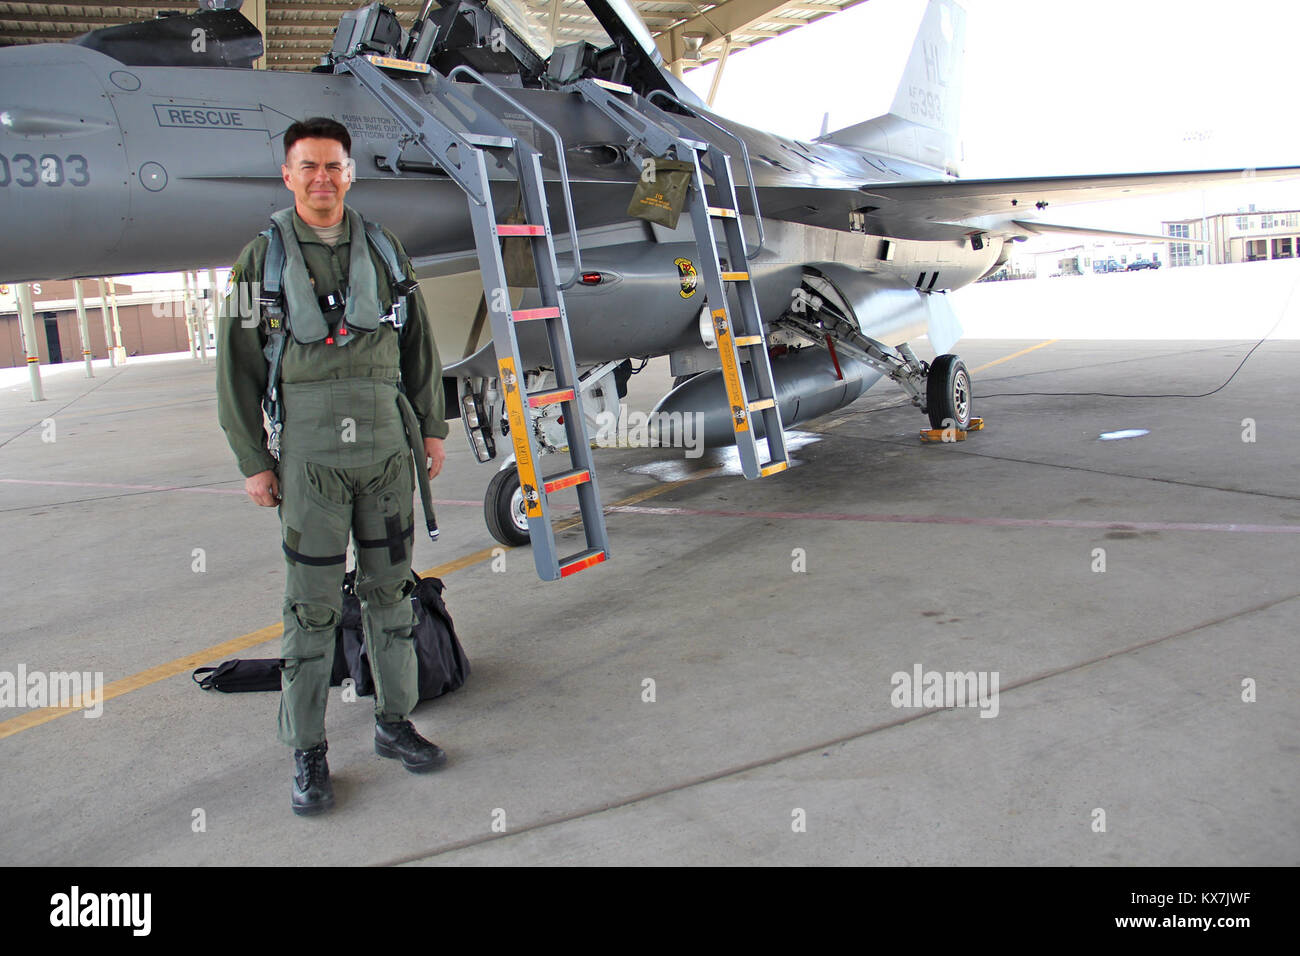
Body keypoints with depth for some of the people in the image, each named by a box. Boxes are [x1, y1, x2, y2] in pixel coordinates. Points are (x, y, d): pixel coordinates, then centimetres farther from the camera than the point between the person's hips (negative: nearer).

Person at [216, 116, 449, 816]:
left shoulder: (383, 250, 10)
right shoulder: (262, 259, 1)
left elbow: (418, 346, 14)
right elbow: (237, 367, 1)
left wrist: (431, 428, 10)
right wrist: (252, 460, -3)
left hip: (387, 447, 3)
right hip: (311, 453, -3)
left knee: (389, 588, 10)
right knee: (313, 603, 0)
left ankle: (394, 722, 24)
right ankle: (307, 752, 12)